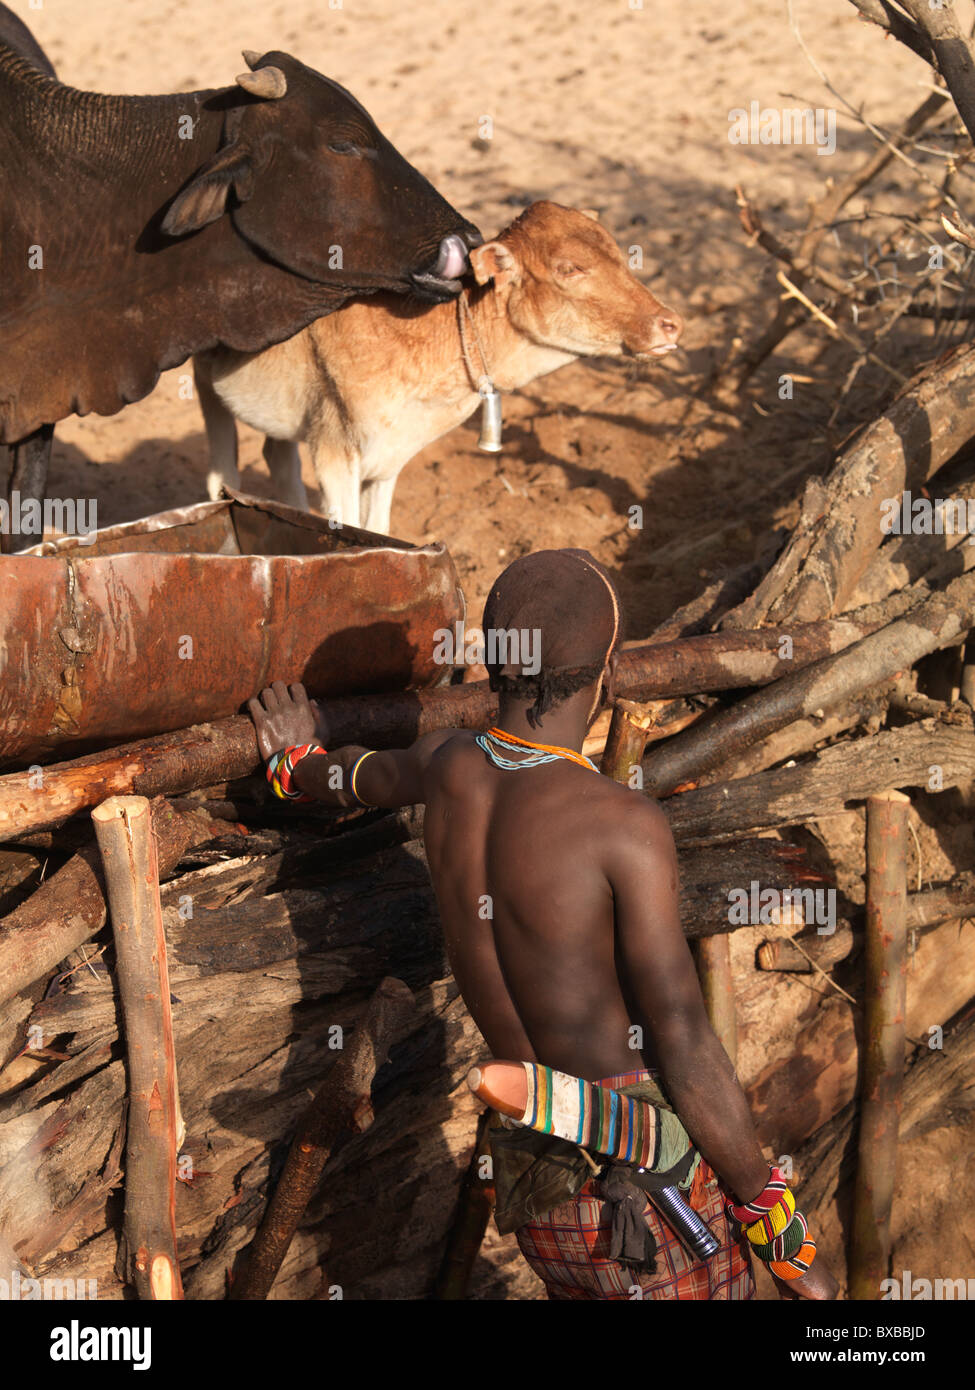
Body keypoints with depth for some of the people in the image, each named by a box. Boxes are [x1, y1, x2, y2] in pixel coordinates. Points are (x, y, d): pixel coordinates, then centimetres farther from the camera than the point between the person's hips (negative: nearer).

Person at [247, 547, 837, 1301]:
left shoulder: (452, 763, 2)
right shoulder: (627, 825, -19)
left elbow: (364, 774, 28)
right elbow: (686, 1055, -18)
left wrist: (303, 762, 52)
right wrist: (786, 1239, -9)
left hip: (544, 1202, 7)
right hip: (654, 1195, -7)